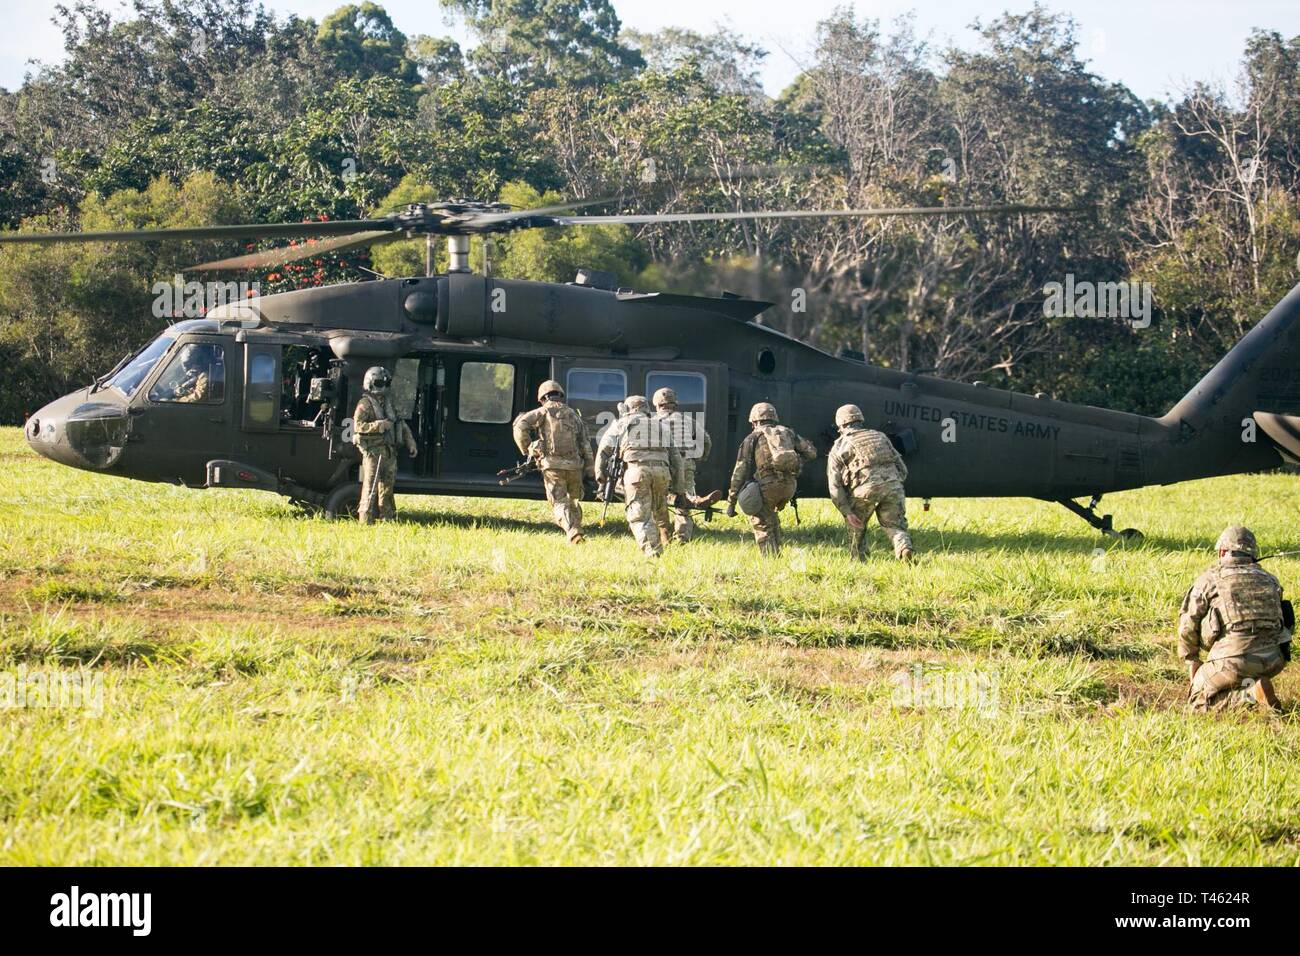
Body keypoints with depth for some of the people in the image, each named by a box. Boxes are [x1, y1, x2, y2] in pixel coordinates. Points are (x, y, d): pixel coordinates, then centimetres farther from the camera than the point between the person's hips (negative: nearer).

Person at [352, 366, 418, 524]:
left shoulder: (388, 402, 17)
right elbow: (358, 426, -16)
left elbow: (402, 425, 23)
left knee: (387, 486, 12)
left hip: (389, 451, 7)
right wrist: (379, 425, -22)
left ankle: (386, 518, 20)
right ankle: (365, 521, -12)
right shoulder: (365, 404, -5)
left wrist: (411, 443, 16)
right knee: (371, 487, -11)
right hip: (373, 451, -7)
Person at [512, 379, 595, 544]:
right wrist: (590, 471, 10)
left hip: (552, 465, -3)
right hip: (574, 466, 3)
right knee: (574, 502, 21)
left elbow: (520, 426, -12)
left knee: (559, 504, -5)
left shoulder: (543, 412, 4)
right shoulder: (574, 415, 15)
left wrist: (527, 450, -2)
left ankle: (573, 532, -25)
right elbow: (586, 445, 10)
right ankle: (576, 529, 14)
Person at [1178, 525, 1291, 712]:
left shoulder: (1209, 579, 6)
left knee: (1198, 700, 9)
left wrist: (1192, 660, 20)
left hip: (1233, 658, -6)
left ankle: (1250, 693, -13)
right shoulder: (1269, 580, 18)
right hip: (1274, 660, 6)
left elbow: (1188, 625, 8)